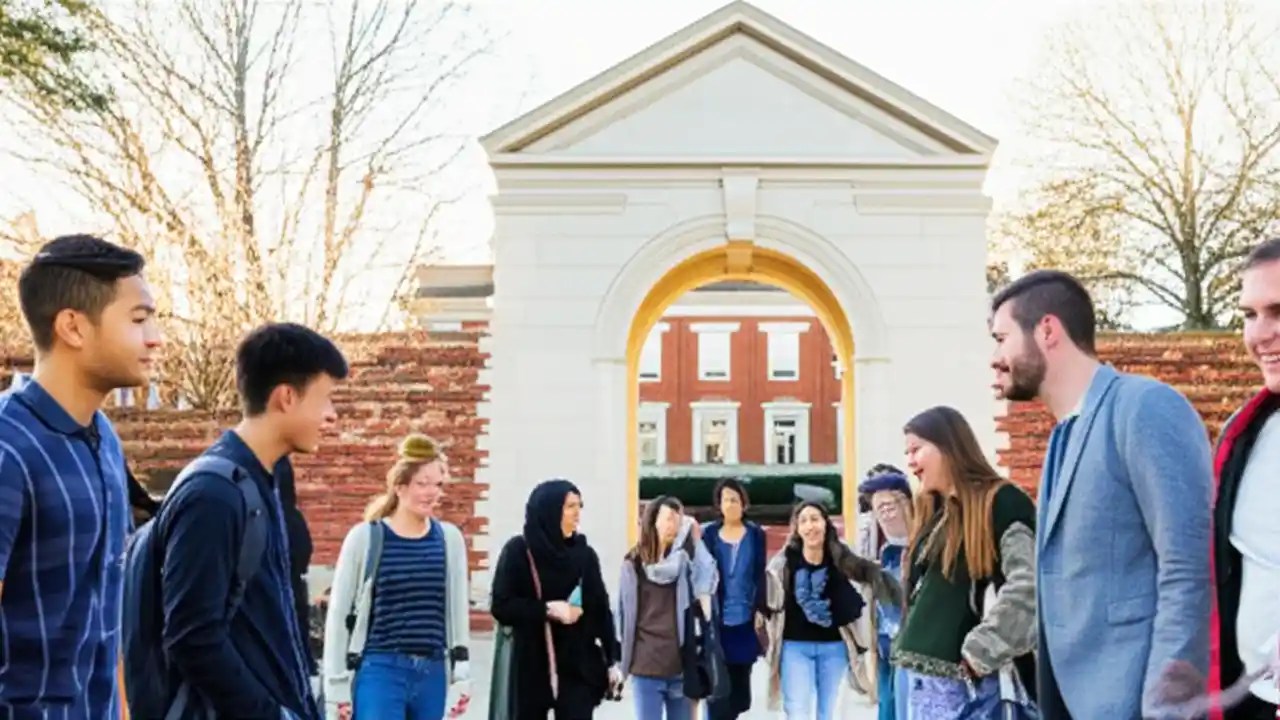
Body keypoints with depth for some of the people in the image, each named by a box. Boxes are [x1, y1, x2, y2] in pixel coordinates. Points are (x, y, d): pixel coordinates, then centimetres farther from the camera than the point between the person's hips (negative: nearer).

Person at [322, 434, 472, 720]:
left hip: (432, 673, 4)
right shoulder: (365, 537, -4)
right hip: (380, 671, -4)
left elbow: (458, 611, 9)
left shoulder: (449, 539, 5)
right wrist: (337, 685, -2)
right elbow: (338, 615, -1)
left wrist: (462, 675, 6)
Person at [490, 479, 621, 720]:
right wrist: (547, 609, -19)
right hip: (530, 668, -1)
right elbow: (500, 605, -9)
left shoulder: (584, 554, 2)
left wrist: (612, 660, 4)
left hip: (578, 666, 1)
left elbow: (601, 609, 5)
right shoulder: (518, 551, -6)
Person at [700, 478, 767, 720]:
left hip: (745, 619, 1)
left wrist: (759, 610, -5)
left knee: (739, 686, 10)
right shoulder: (709, 533, 3)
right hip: (716, 620, -1)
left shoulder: (756, 534, 4)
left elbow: (760, 576, 3)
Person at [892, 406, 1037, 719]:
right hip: (922, 676, 9)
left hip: (964, 680, -9)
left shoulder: (1002, 502, -9)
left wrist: (980, 654, -18)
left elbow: (1028, 586, -20)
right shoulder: (934, 514, 19)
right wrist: (908, 653, 12)